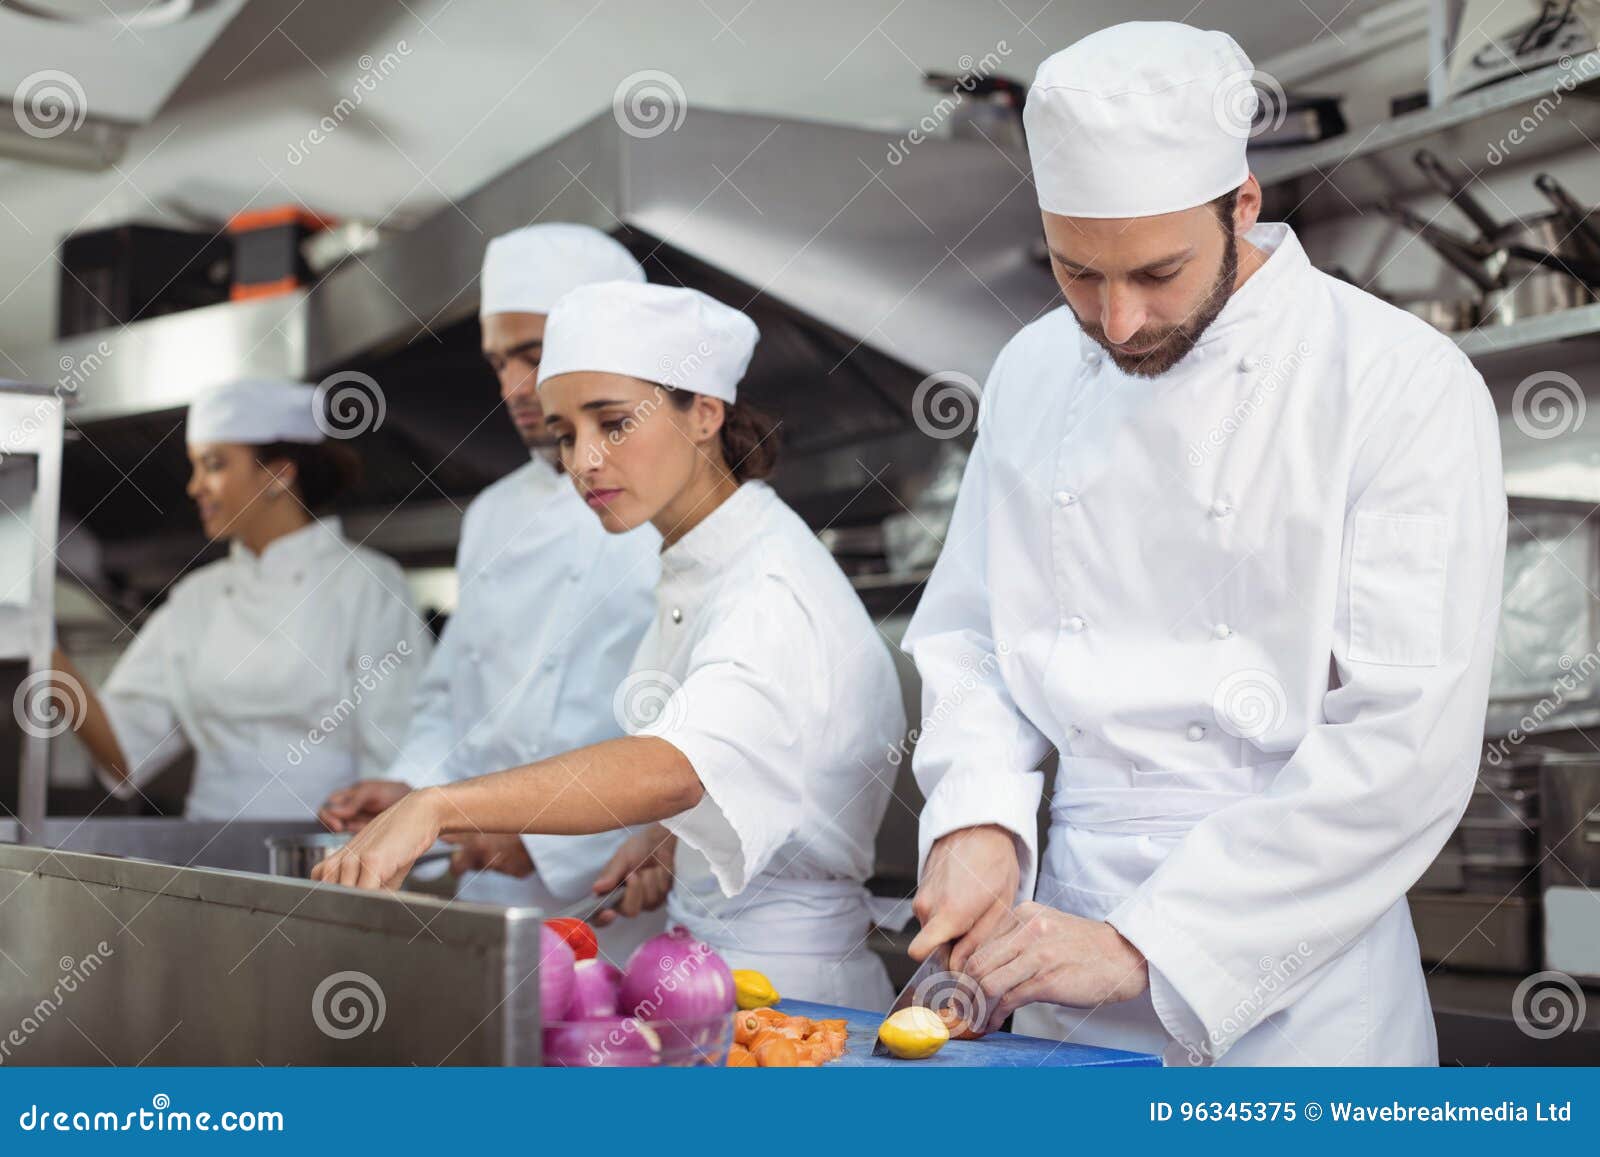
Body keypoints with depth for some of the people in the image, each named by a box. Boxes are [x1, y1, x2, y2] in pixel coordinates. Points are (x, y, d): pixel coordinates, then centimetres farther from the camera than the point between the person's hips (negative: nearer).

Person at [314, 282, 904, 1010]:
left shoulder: (773, 591, -17)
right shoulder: (698, 574, 12)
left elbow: (672, 769, -35)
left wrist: (435, 807, -43)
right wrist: (675, 837, 8)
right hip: (705, 966, 8)